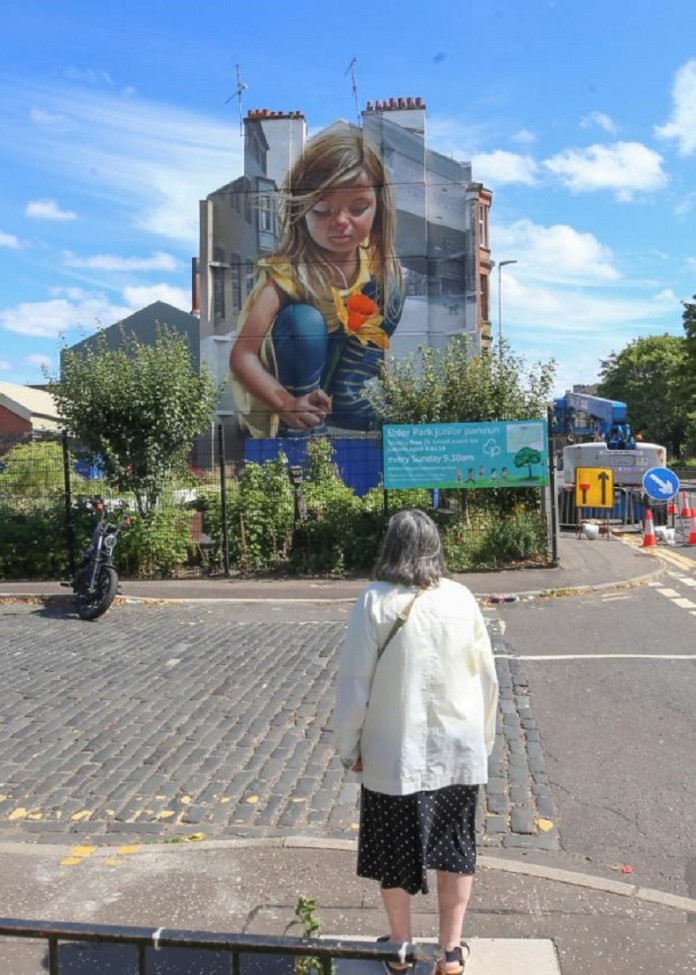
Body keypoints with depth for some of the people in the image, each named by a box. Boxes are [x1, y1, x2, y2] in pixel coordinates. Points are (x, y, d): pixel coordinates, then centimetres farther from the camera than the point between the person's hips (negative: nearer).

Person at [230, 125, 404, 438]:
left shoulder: (378, 261, -14)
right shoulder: (288, 272, -28)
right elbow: (242, 356, -29)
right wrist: (288, 405, -40)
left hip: (343, 365, 5)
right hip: (288, 388, -4)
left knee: (390, 284, -8)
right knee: (305, 320, -33)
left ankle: (346, 397, -5)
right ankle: (298, 428, -15)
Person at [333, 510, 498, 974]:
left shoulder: (376, 601, -14)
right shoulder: (461, 598, -6)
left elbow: (354, 682, -11)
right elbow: (487, 677, 1)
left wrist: (349, 746, 3)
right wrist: (483, 739, 14)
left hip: (395, 753, -2)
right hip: (458, 749, 2)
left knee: (395, 853, 17)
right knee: (456, 849, 20)